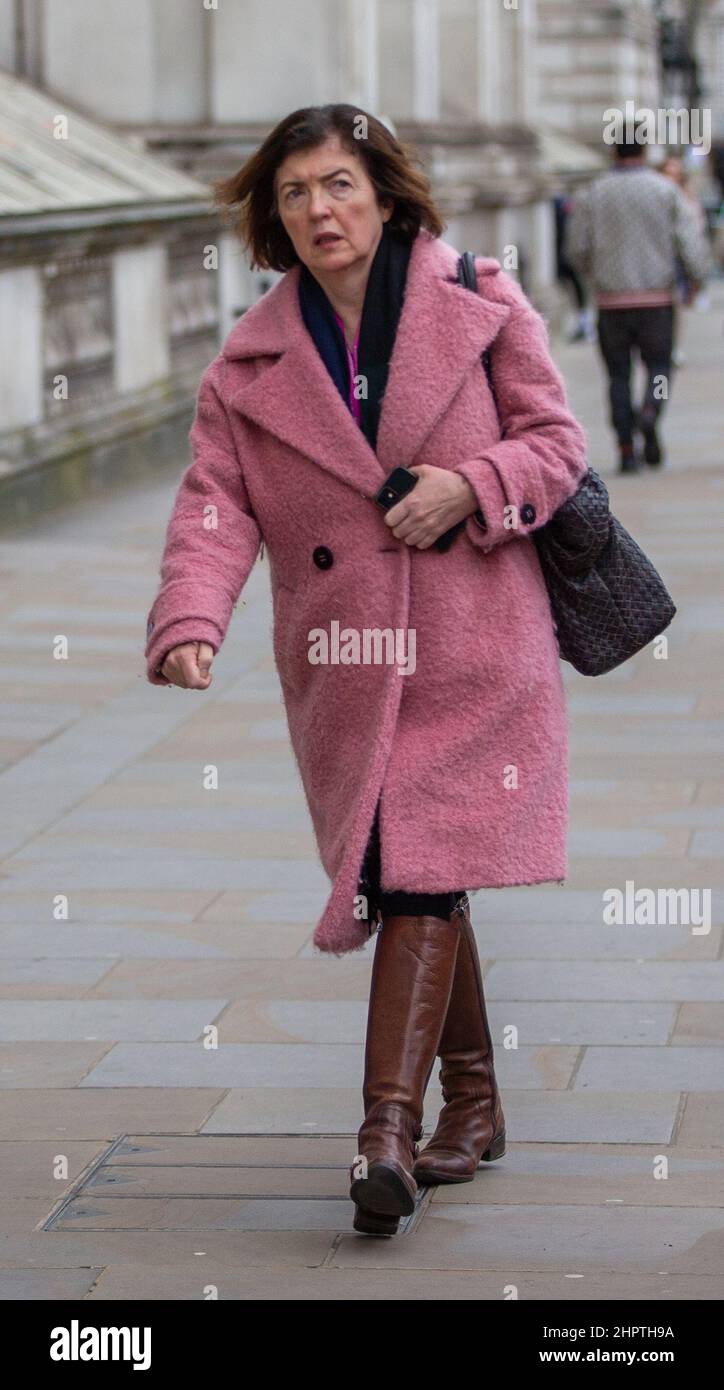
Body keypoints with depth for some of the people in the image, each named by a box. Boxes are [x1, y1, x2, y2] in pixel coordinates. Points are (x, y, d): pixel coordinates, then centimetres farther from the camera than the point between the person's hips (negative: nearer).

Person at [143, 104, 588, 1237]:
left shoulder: (479, 305, 0)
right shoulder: (252, 360, 5)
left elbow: (557, 442, 4)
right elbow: (217, 504, -2)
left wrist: (472, 484, -16)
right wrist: (190, 622, -19)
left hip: (469, 652, -3)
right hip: (344, 663, 3)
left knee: (424, 874, -12)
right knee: (411, 880, 9)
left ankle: (388, 1129, -17)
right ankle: (473, 1100, 25)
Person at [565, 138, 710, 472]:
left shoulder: (592, 195, 0)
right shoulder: (666, 190, -2)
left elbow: (577, 249, 2)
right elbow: (690, 239, -8)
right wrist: (697, 277, 8)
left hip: (611, 298, 1)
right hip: (657, 297, 0)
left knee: (619, 374, 7)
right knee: (658, 364, 12)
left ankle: (627, 450, 1)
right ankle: (650, 412, -17)